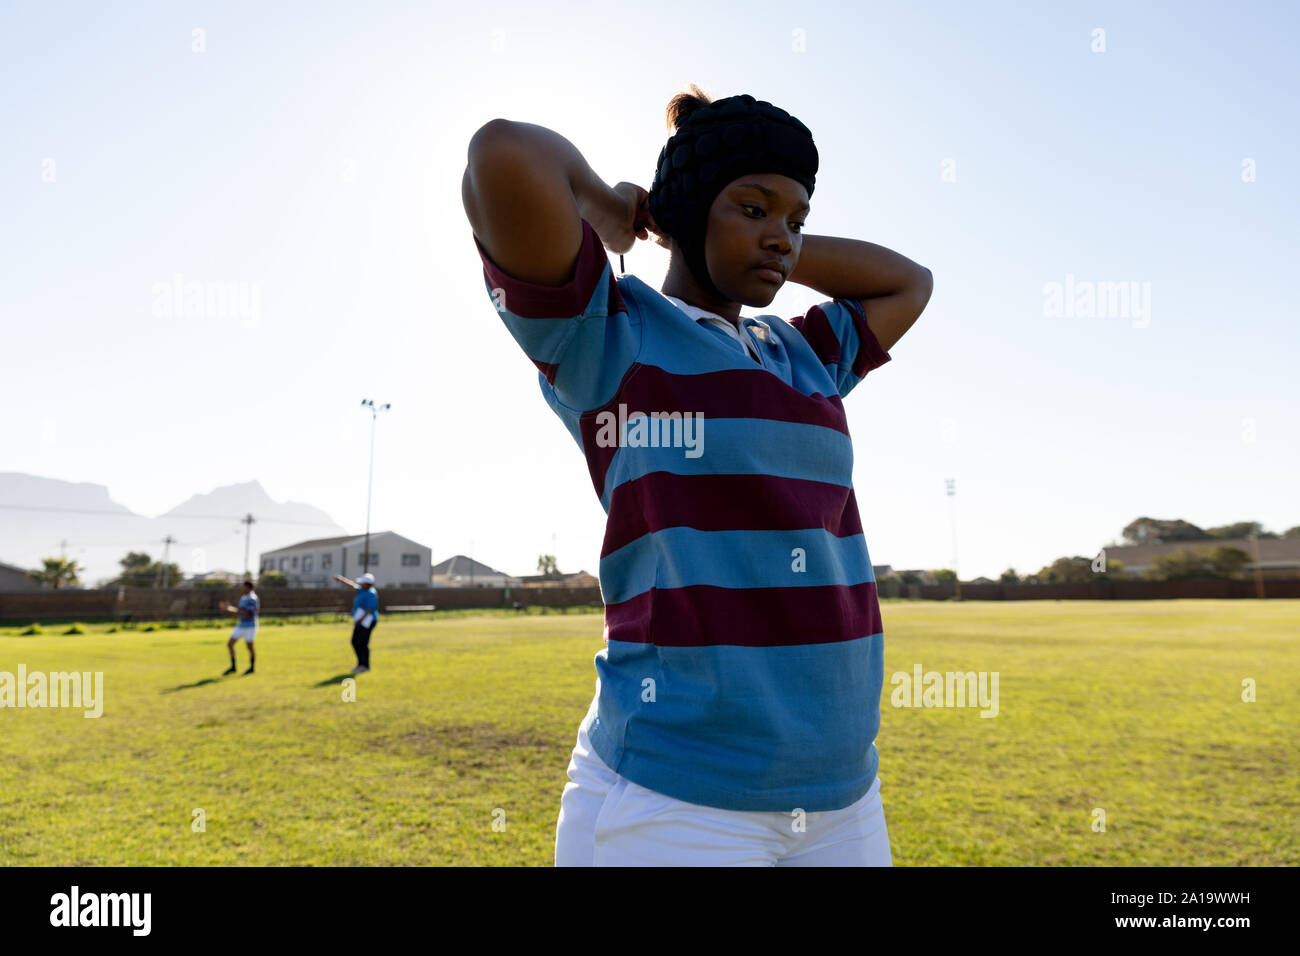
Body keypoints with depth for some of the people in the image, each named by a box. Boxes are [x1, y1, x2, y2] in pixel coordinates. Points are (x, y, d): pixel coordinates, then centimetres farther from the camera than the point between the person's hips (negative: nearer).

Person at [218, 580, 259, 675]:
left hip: (250, 627, -9)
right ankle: (233, 667, 12)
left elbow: (247, 613, -25)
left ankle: (252, 668, 17)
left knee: (249, 647, 2)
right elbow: (239, 611, 17)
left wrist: (229, 610, -24)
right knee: (230, 644, 4)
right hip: (240, 626, 9)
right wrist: (228, 608, 4)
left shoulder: (252, 599, -17)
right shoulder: (243, 597, 12)